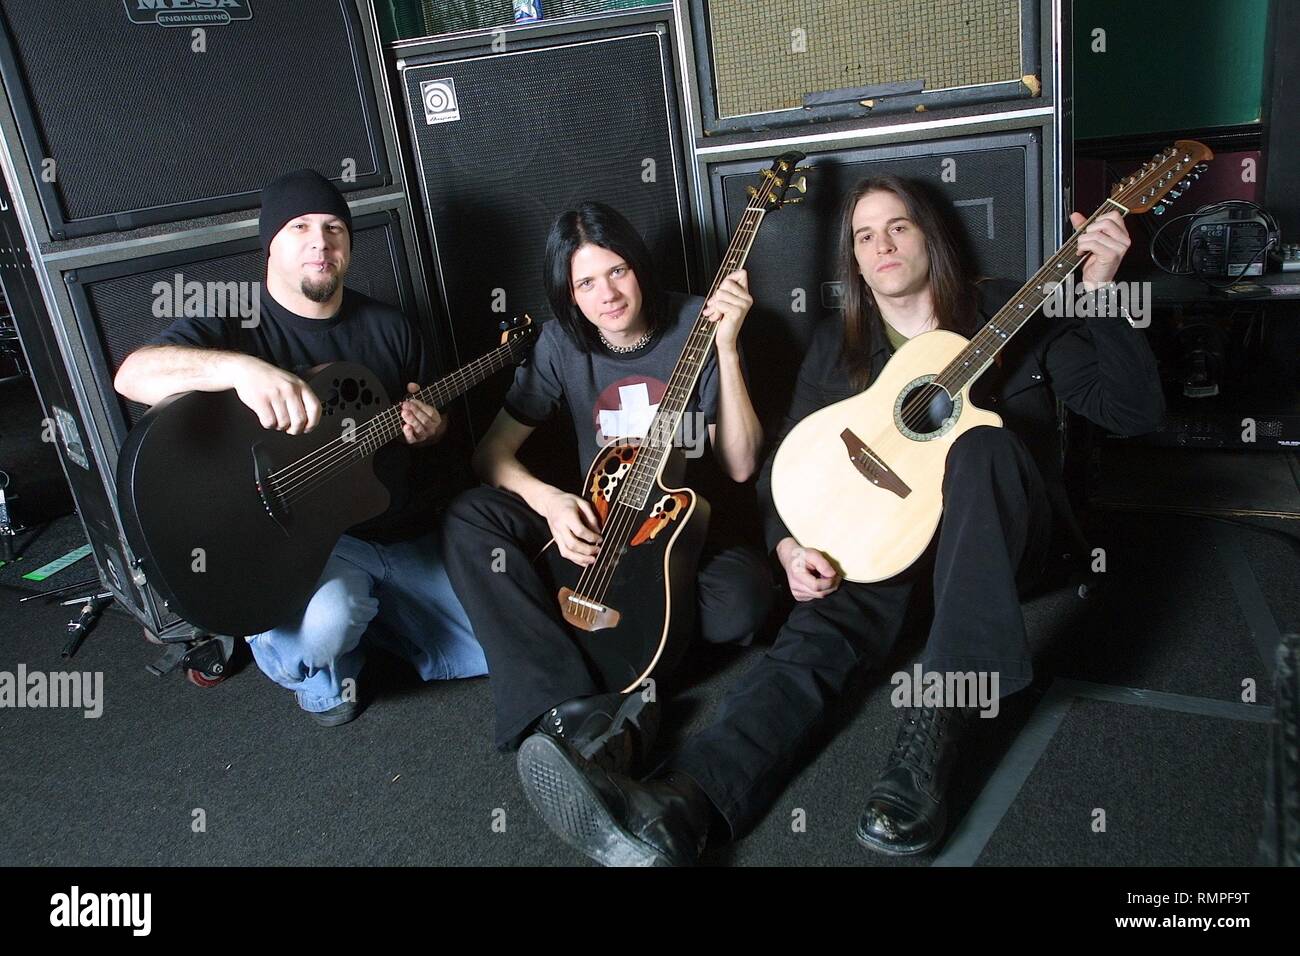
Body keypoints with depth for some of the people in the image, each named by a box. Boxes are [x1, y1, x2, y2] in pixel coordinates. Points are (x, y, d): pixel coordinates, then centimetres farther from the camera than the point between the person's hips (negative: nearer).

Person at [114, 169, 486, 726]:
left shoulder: (387, 328, 8)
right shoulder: (234, 325, -8)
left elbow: (432, 420, 20)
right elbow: (132, 376, -28)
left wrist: (427, 425, -6)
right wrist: (241, 368, -46)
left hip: (402, 536, 5)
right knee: (321, 625, -38)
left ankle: (367, 616, 25)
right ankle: (320, 681, 2)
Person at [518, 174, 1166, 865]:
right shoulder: (837, 348, 12)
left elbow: (1135, 412, -1)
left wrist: (1100, 292, -16)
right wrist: (788, 544, -13)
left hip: (1005, 535, -1)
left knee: (982, 444, -35)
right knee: (816, 633, -30)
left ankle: (933, 729, -43)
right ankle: (676, 808, -55)